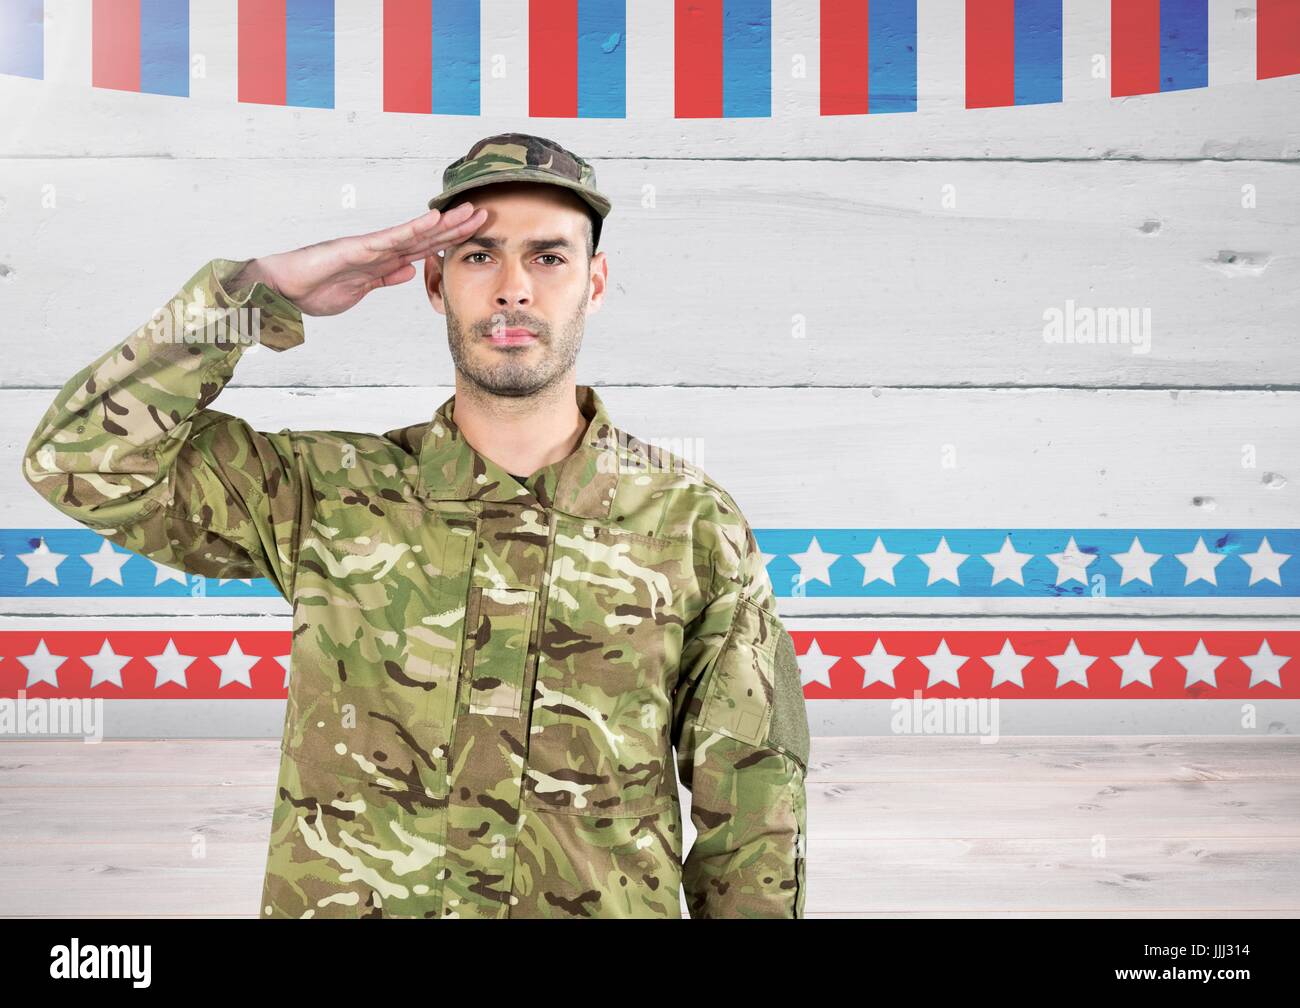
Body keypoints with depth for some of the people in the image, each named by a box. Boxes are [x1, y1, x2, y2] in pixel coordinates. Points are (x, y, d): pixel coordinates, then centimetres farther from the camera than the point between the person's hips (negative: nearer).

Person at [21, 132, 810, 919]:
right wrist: (263, 291, -18)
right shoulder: (330, 495, -6)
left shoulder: (694, 527, -8)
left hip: (612, 902, 0)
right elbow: (84, 457, -13)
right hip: (340, 897, 1)